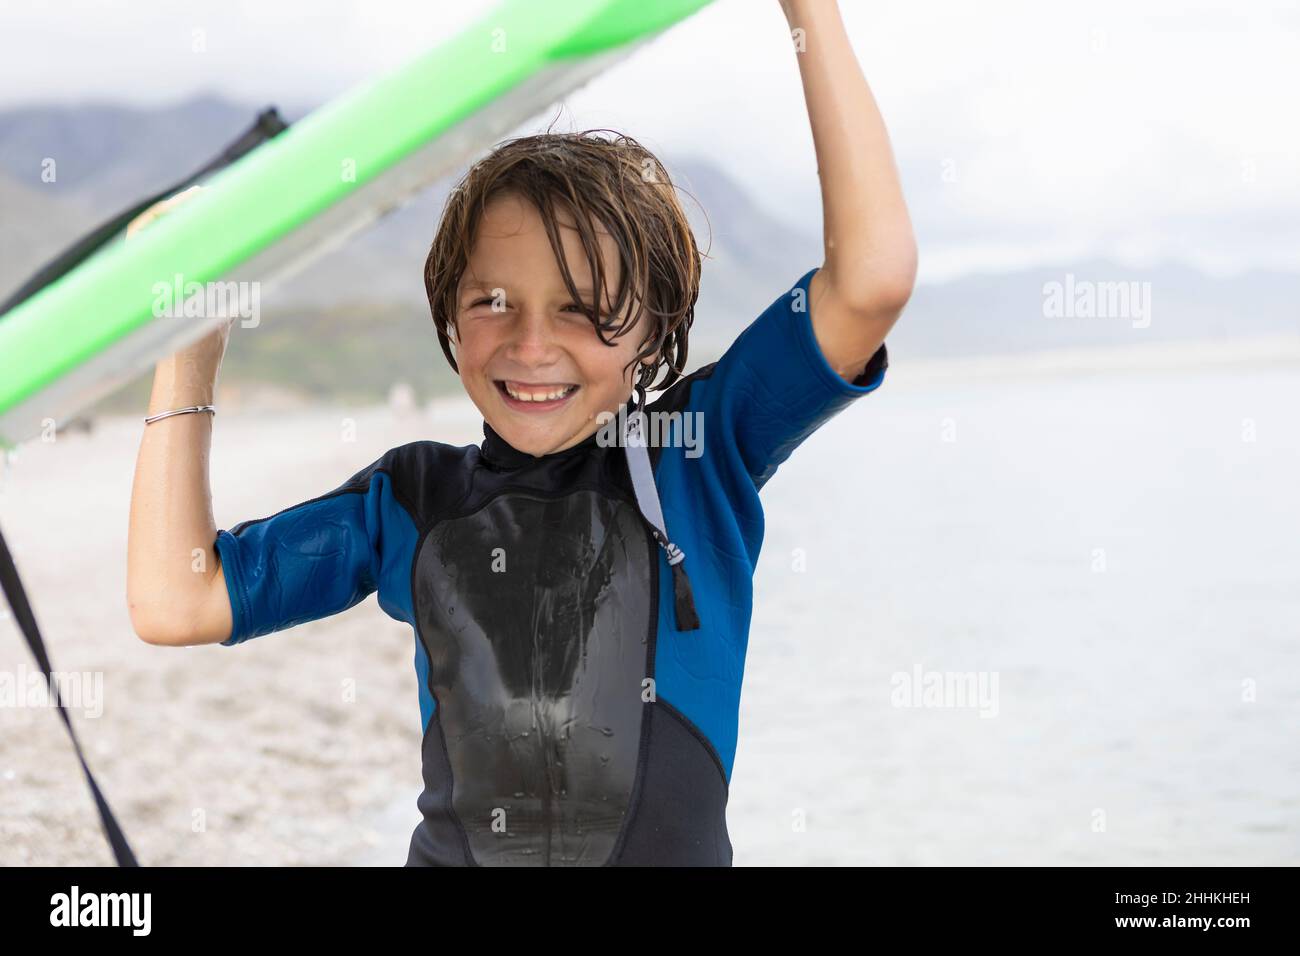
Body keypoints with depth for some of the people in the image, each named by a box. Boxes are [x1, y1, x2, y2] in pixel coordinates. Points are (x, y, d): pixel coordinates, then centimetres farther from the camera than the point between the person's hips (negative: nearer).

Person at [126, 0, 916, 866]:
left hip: (675, 848, -2)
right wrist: (191, 345, 0)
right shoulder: (411, 502, 3)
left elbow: (874, 278, -15)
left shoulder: (702, 453, -3)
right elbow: (175, 602, -1)